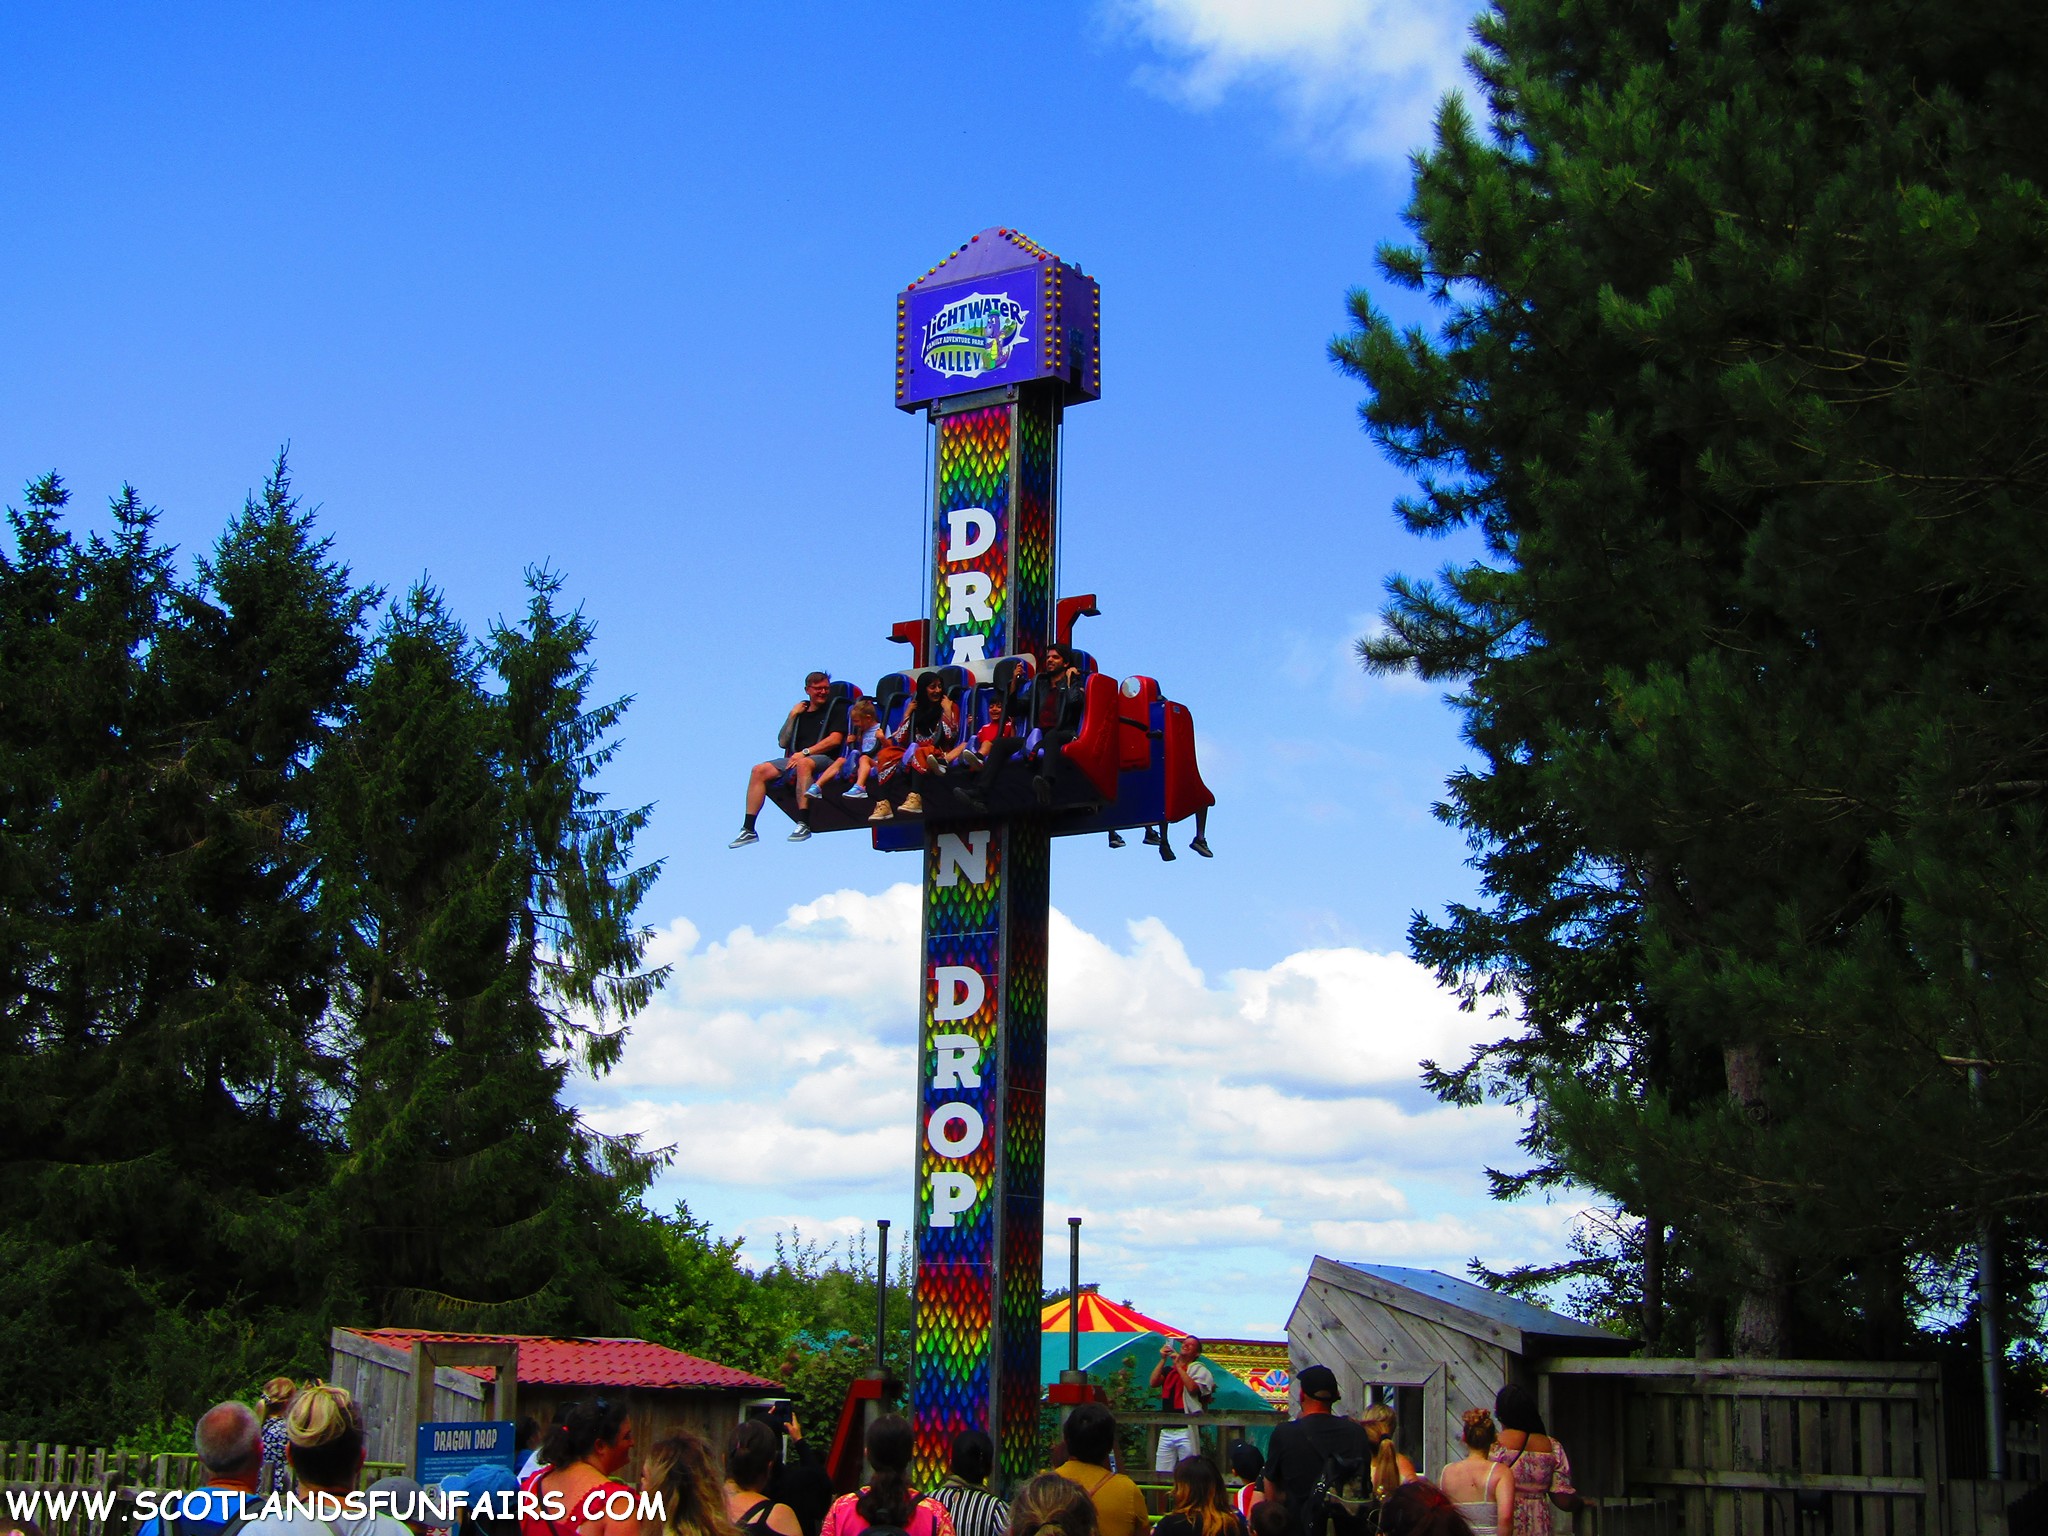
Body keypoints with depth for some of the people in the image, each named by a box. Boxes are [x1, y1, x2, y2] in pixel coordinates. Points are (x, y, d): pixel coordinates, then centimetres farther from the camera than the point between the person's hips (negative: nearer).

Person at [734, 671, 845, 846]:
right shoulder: (800, 711, 21)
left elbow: (835, 739, -9)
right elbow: (782, 742, 17)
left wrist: (805, 752, -15)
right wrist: (792, 717, 6)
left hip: (824, 759, -6)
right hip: (795, 758, 6)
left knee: (803, 763, -40)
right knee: (759, 770, -13)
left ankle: (803, 825, -46)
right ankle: (748, 830, -17)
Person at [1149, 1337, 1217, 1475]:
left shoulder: (1199, 1369, 4)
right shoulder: (1168, 1370, 18)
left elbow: (1192, 1388, -14)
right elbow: (1153, 1383, 2)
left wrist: (1178, 1366, -9)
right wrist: (1163, 1359, -2)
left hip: (1186, 1431, -5)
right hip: (1167, 1431, 5)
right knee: (1161, 1474, 3)